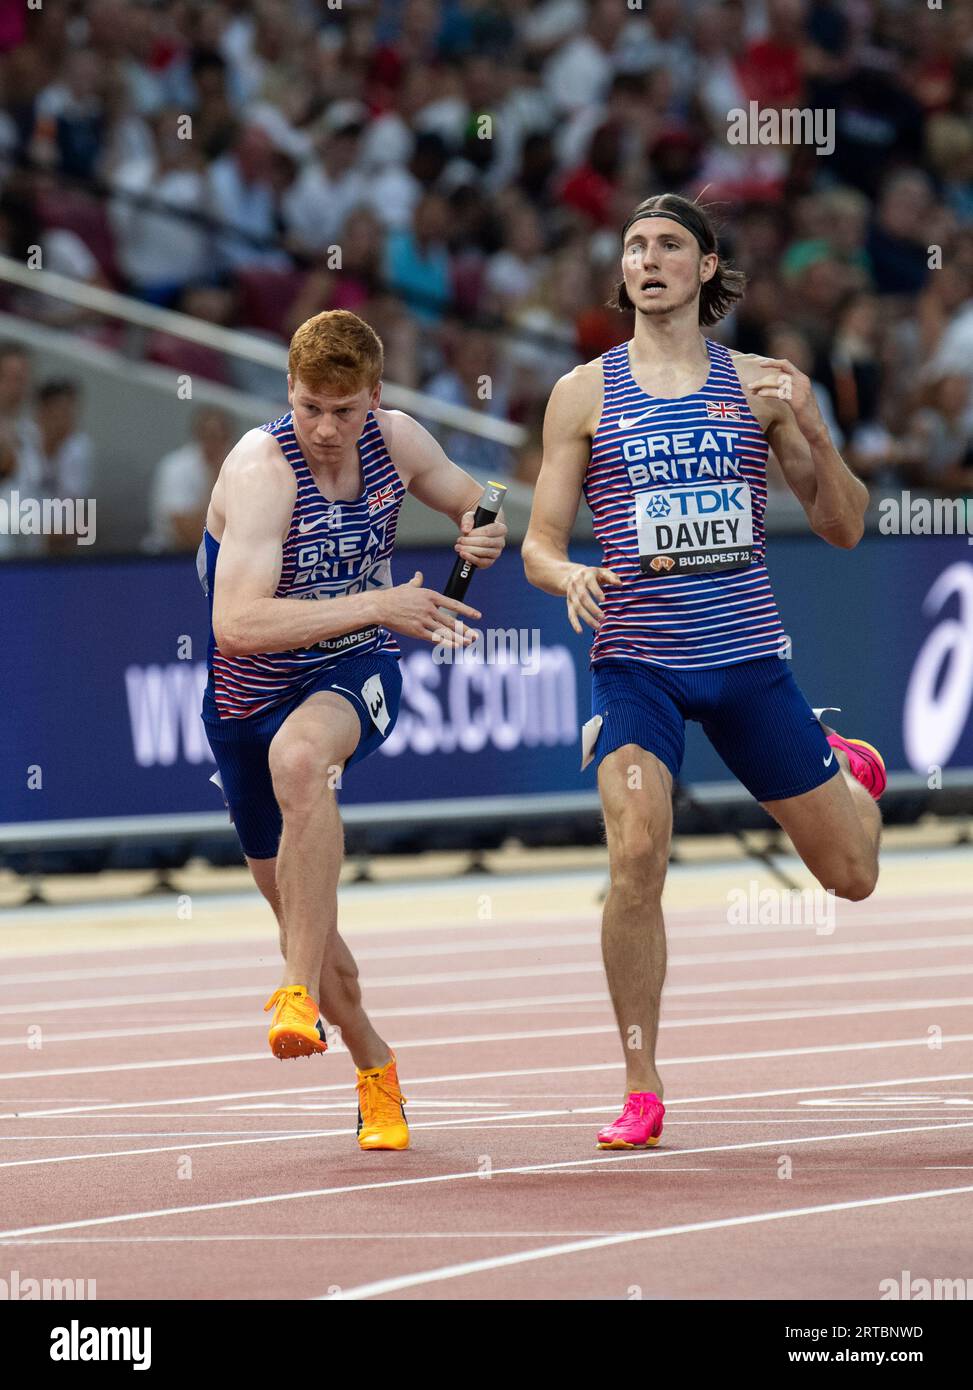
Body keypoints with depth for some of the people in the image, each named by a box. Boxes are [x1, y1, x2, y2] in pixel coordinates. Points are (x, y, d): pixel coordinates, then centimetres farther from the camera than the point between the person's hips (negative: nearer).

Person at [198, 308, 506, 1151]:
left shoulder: (396, 441, -8)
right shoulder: (262, 471, -24)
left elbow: (472, 503, 15)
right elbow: (237, 623, -36)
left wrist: (485, 533, -10)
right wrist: (375, 605, -40)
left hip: (356, 675, 0)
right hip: (253, 696, 0)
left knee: (297, 755, -37)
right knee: (296, 910, 9)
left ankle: (302, 994, -39)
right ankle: (373, 1066, 35)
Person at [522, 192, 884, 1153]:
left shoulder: (761, 384, 4)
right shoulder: (586, 392, 2)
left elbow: (844, 528, 4)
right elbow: (538, 542, 4)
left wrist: (813, 432, -13)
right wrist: (569, 576, -19)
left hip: (746, 653, 1)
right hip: (636, 663, -1)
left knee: (852, 874, 9)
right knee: (636, 857, -22)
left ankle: (848, 771, 47)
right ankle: (641, 1092, -9)